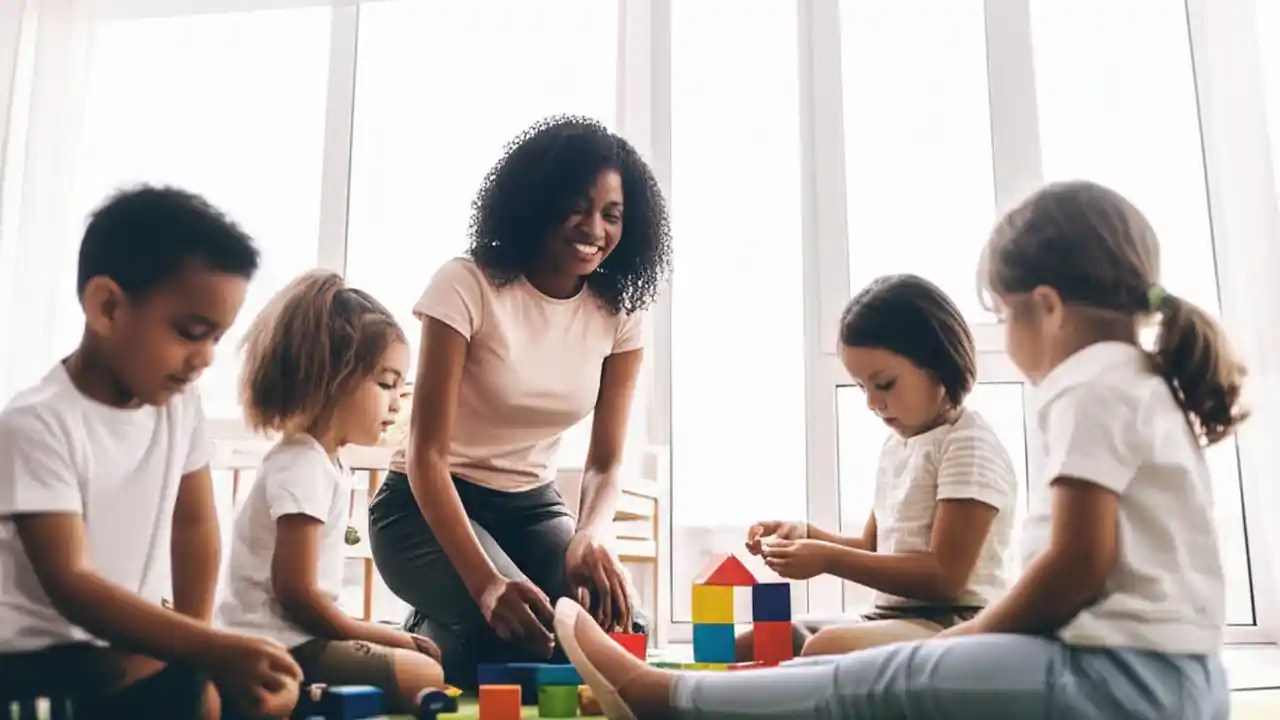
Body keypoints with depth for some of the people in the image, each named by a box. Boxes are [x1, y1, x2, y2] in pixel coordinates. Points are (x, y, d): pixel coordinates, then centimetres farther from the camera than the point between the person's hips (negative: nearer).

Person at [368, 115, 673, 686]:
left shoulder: (619, 312, -5)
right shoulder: (467, 285, -19)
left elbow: (605, 461, -5)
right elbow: (426, 452, -22)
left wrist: (589, 537, -30)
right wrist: (486, 582, -37)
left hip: (530, 507, 5)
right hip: (429, 505, -5)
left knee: (614, 628, -20)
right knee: (530, 636, -30)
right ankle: (424, 645, 5)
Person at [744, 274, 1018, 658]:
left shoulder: (969, 445, -12)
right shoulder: (895, 447, 16)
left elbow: (944, 577, -18)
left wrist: (828, 558, -20)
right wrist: (806, 535, 4)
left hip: (952, 625, -9)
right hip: (892, 619, 10)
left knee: (827, 648, -37)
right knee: (758, 643, 2)